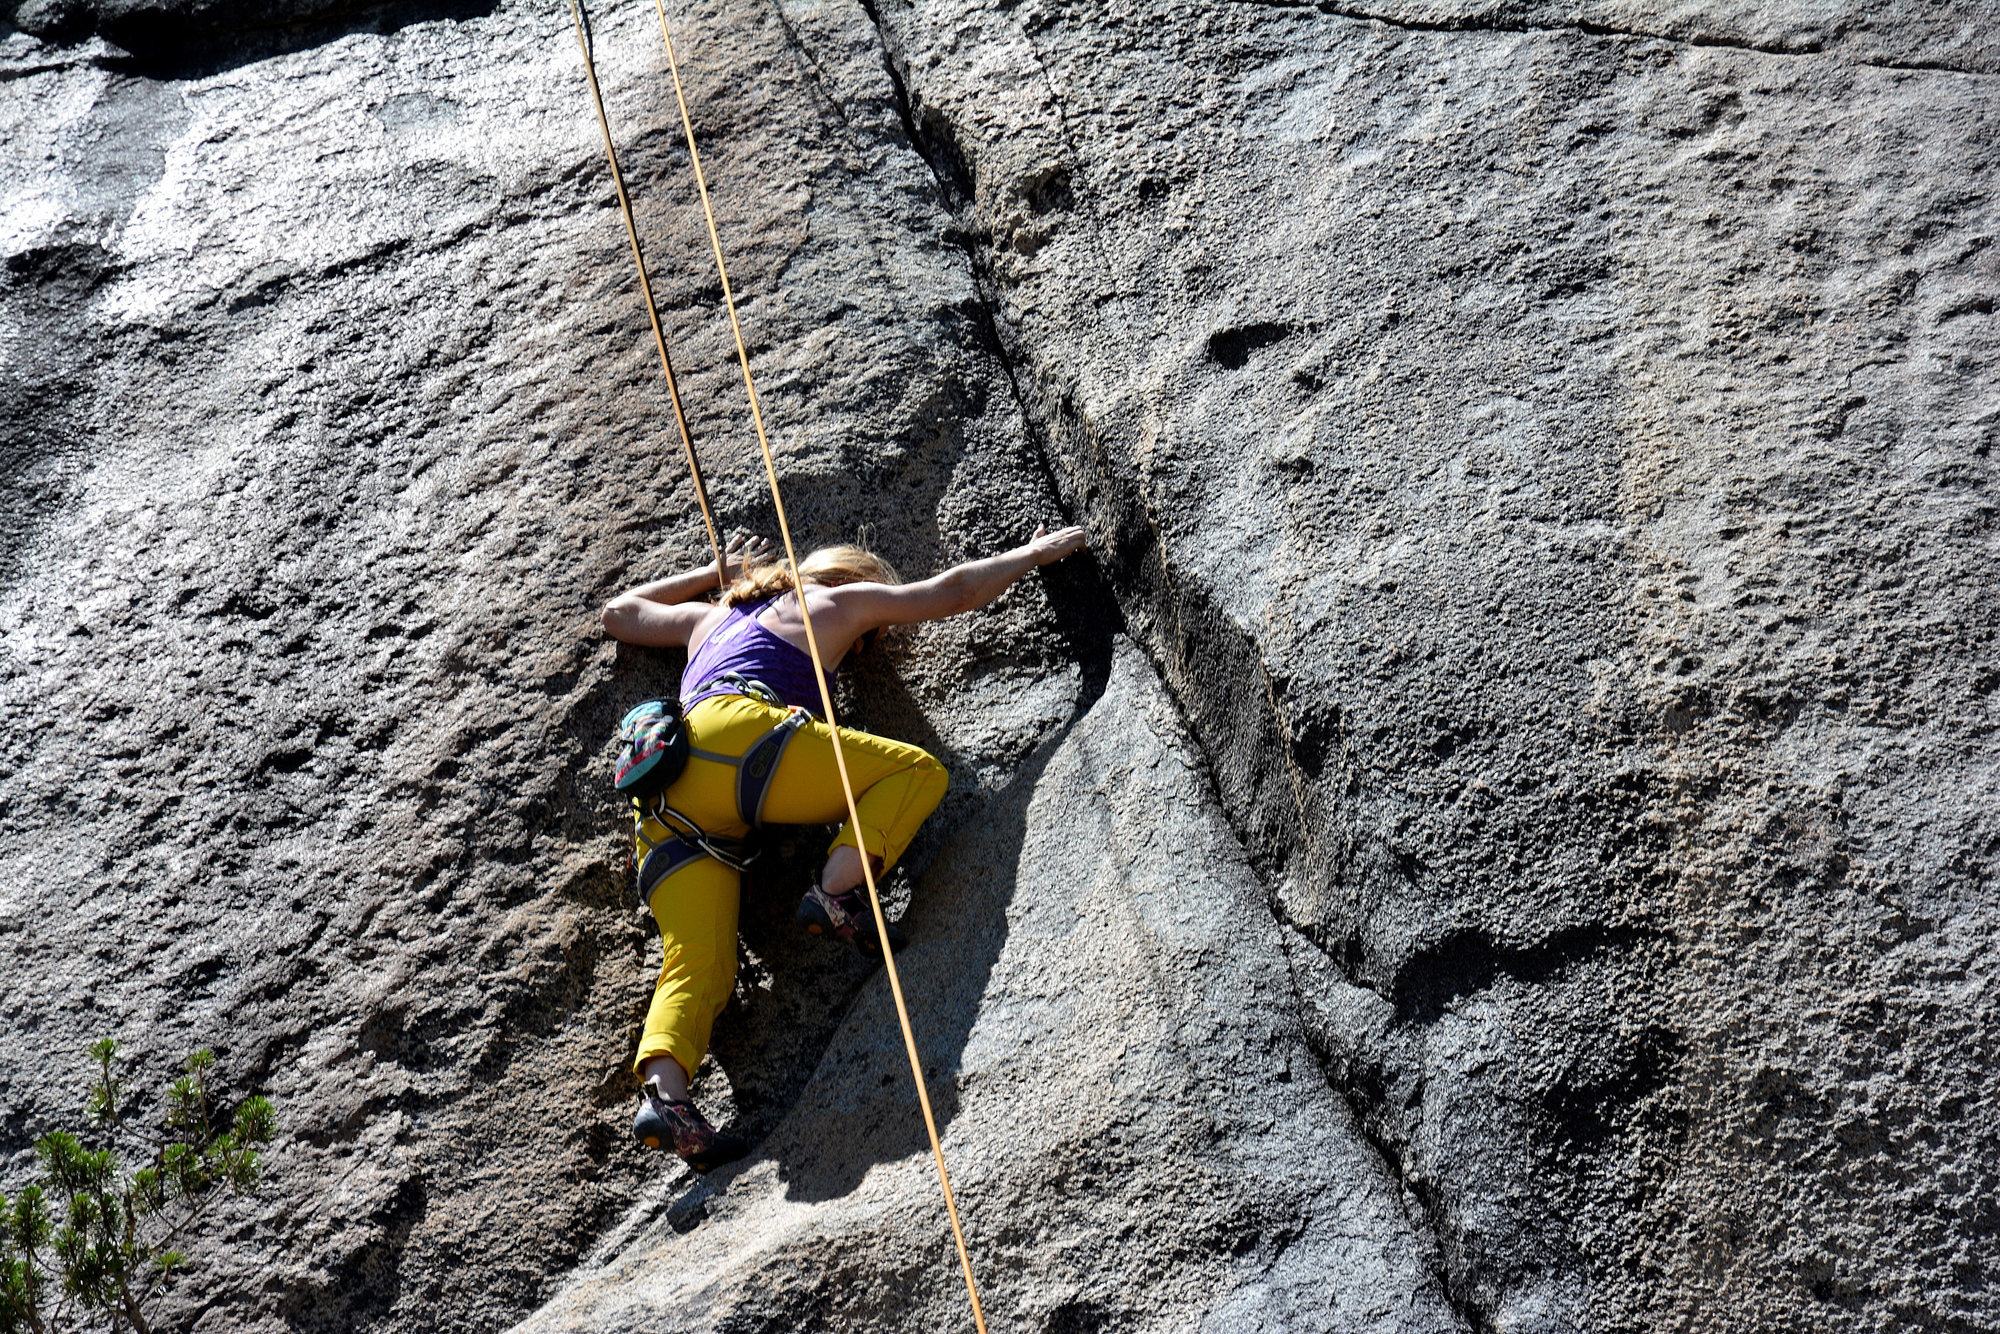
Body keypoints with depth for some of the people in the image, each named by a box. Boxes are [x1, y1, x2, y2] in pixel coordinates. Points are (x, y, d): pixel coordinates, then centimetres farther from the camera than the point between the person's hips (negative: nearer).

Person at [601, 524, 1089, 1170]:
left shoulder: (709, 615, 39)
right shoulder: (833, 600, 24)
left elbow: (618, 613, 55)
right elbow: (953, 592, 27)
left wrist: (713, 573, 61)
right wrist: (1034, 552, 40)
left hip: (664, 806, 6)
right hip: (734, 732, -6)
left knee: (700, 964, -7)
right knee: (918, 771, 2)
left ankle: (662, 1090, -33)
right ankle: (835, 892, -19)